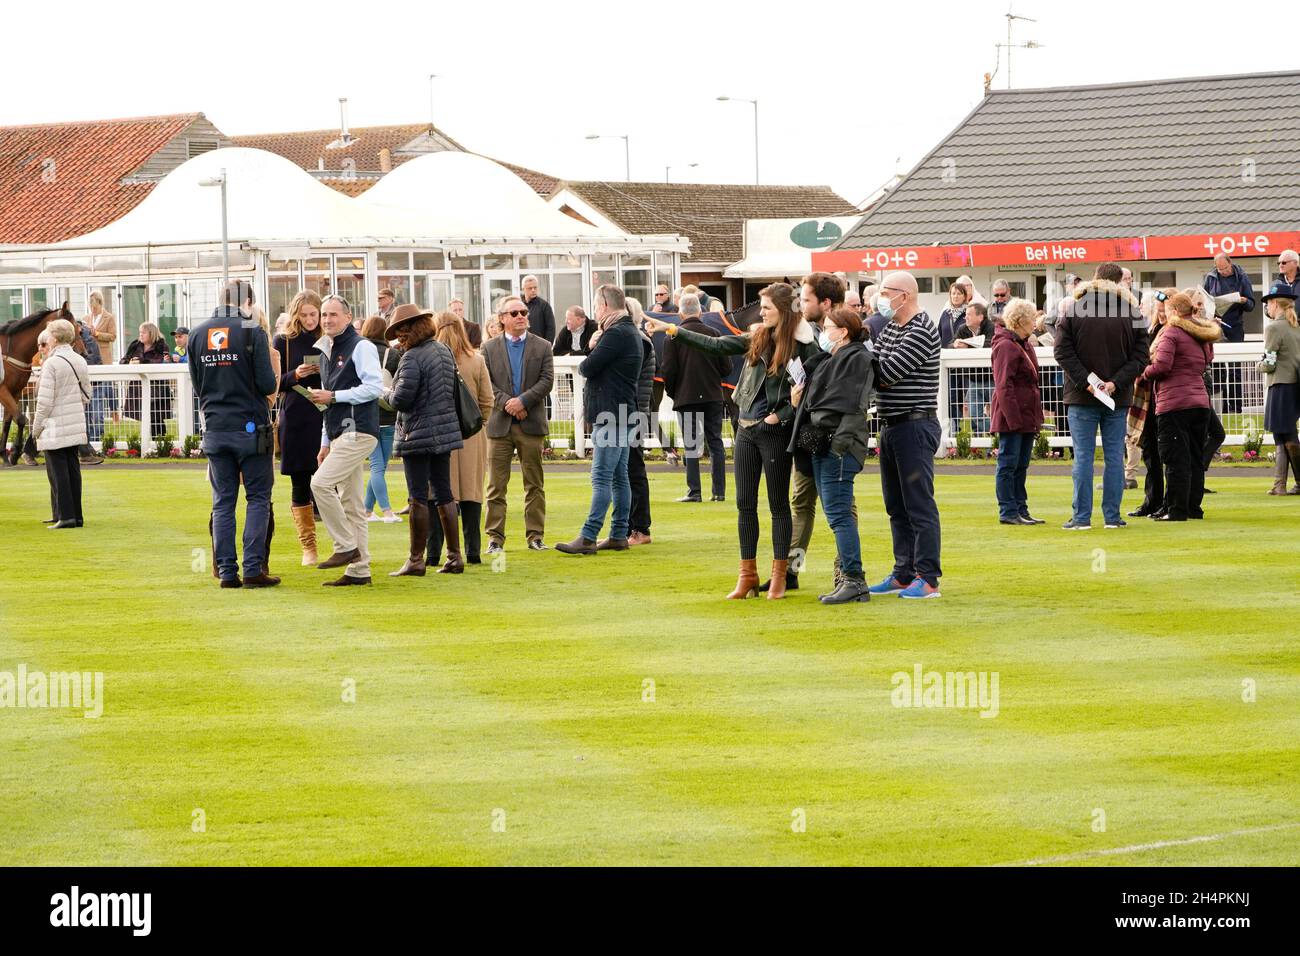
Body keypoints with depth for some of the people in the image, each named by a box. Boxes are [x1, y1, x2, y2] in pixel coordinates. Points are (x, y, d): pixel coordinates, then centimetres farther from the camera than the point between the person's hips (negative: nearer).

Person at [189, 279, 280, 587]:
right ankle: (254, 569, -4)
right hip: (250, 428, -4)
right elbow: (267, 385, -10)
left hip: (215, 430, 4)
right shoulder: (252, 332, -8)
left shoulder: (199, 334, 5)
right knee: (258, 498, 3)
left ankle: (227, 571, 5)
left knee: (223, 502, 8)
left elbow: (196, 386, 12)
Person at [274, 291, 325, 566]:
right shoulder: (284, 341, 5)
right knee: (300, 484, 2)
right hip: (295, 420, 0)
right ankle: (308, 547, 9)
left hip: (326, 417, 0)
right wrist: (294, 376, -12)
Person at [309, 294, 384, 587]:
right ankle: (359, 570, 9)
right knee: (350, 504, 8)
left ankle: (346, 546, -10)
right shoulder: (326, 352, 20)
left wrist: (333, 396, -16)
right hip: (339, 435, 9)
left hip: (358, 431, -9)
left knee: (321, 483, -19)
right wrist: (325, 443, 21)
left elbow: (375, 387, -18)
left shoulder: (361, 347, -7)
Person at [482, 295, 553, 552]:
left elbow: (547, 381, -3)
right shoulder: (489, 348, 7)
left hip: (531, 424, 0)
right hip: (499, 424, 0)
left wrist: (522, 400, -14)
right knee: (496, 484, 0)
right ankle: (495, 537, 3)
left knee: (534, 483, 4)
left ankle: (535, 535, 9)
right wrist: (506, 403, -13)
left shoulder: (542, 347, 6)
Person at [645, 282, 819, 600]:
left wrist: (782, 415, -15)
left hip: (775, 432, -6)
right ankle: (747, 575, 13)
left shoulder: (804, 345, -11)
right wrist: (671, 330, 7)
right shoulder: (758, 337, 7)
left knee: (779, 504, 2)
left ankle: (779, 577, 10)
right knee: (745, 503, 8)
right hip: (747, 428, 6)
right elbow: (716, 345, 9)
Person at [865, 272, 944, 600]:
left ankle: (928, 578, -6)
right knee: (897, 507, 13)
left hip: (915, 426, -9)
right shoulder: (890, 327, 15)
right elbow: (877, 367, 10)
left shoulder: (922, 332, -14)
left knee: (919, 505, -7)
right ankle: (903, 574, 20)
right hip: (891, 426, 9)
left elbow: (887, 373, -20)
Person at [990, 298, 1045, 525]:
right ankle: (1008, 512, -2)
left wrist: (1037, 418, 19)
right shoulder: (1006, 346, -14)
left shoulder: (1024, 344, 17)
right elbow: (1003, 387, -19)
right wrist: (1014, 419, -23)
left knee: (1021, 465, 13)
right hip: (1011, 417, -10)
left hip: (1026, 416, 10)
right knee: (1008, 464, -4)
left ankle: (1021, 509, 17)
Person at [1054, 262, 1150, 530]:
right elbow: (1140, 357, -4)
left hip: (1081, 397, -1)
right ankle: (1112, 516, 5)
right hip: (1118, 398, 1)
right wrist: (1116, 383, -9)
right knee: (1114, 456, 5)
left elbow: (1062, 350, -9)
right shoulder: (1131, 311, 1)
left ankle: (1082, 516, 0)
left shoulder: (1073, 308, -2)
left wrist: (1084, 380, -11)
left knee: (1083, 457, 1)